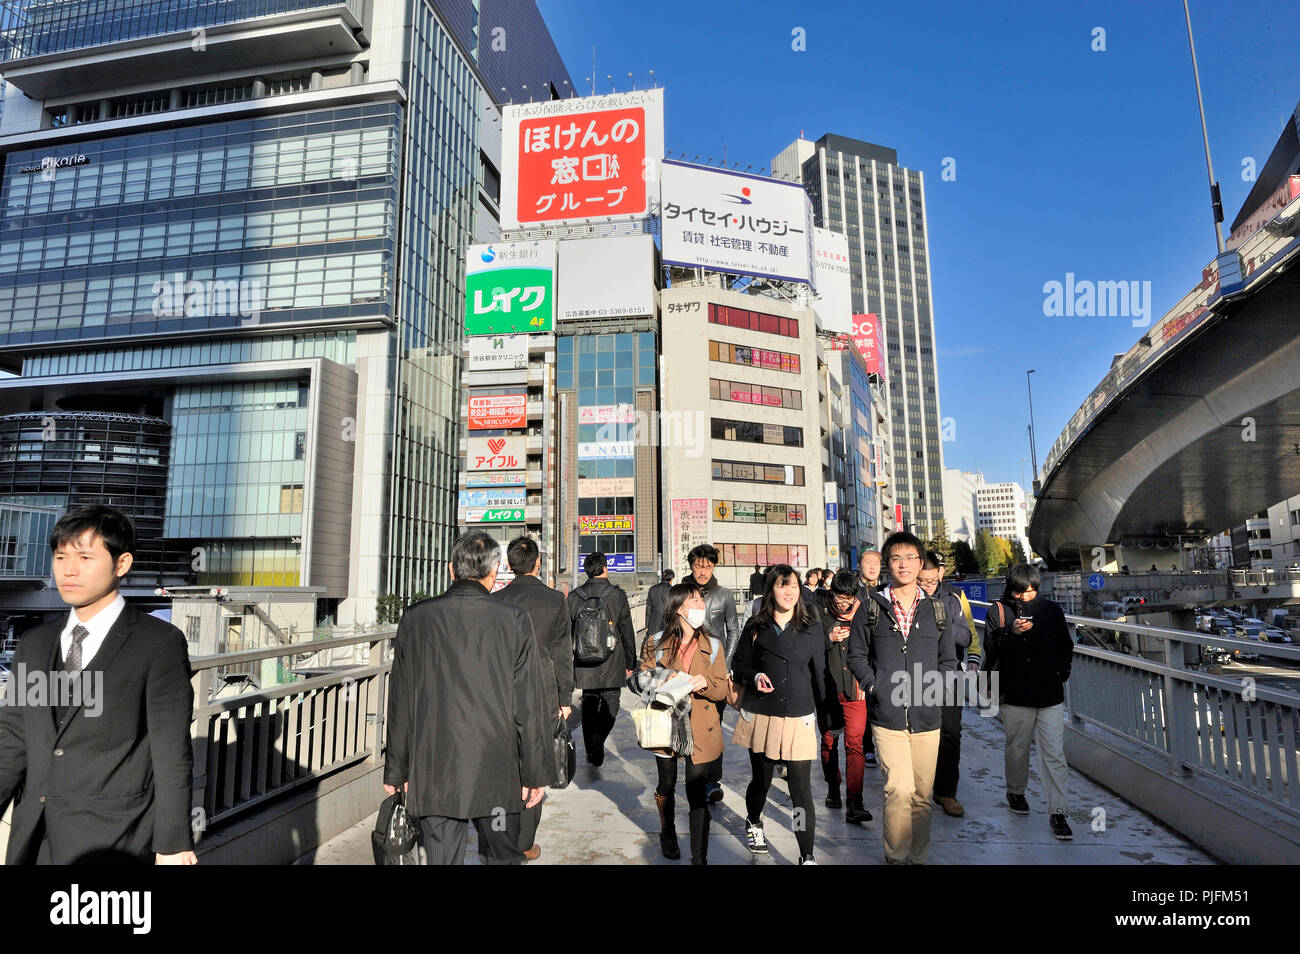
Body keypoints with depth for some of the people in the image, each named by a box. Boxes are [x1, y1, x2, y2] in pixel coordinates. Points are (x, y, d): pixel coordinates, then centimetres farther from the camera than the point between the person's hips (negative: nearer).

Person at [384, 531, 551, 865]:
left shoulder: (416, 617, -3)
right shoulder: (514, 620, -8)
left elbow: (400, 705, 3)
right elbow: (531, 707, -7)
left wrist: (397, 771, 13)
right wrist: (536, 773, 2)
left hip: (433, 774, 1)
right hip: (497, 774, -1)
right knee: (502, 856, 16)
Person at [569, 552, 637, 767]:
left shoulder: (574, 596, 0)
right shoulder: (617, 595, -6)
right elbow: (627, 631, -2)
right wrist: (630, 661, 7)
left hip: (584, 664, 3)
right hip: (611, 665, -2)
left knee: (589, 706, 14)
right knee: (610, 705, 9)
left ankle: (591, 751, 18)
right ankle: (597, 740, -13)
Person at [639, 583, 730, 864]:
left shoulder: (712, 645, 1)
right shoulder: (656, 643, -3)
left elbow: (722, 690, 2)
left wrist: (705, 683, -20)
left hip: (700, 730, 0)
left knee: (697, 793, -3)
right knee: (666, 787, 19)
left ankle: (700, 858, 9)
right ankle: (667, 833, 47)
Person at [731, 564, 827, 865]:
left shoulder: (812, 629, 2)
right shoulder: (756, 627, 1)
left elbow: (819, 673, 6)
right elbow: (738, 664, 8)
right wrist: (754, 677, -13)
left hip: (799, 719, -1)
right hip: (760, 716, 1)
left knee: (801, 790, -4)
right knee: (761, 780, 17)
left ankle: (807, 856, 9)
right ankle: (753, 822, 46)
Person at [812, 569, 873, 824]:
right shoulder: (818, 610, -3)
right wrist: (829, 638, -19)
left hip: (854, 688, 0)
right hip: (826, 688, 1)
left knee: (854, 744, -7)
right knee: (828, 741, 15)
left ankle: (854, 805, -5)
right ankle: (833, 789, 35)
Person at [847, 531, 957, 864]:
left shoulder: (935, 609, 10)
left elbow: (949, 659, 15)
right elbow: (856, 655, 7)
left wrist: (931, 686, 0)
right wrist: (875, 686, -6)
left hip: (927, 715, 3)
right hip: (887, 715, -3)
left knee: (922, 794, 10)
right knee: (900, 790, -10)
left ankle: (919, 856, 25)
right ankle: (897, 857, 7)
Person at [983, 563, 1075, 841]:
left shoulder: (1052, 609, 5)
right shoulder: (999, 611, -1)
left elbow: (1066, 646, 17)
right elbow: (990, 651, -7)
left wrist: (1061, 672, 3)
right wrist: (1011, 633, -21)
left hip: (1050, 695, 1)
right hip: (1015, 695, -1)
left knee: (1054, 754, -2)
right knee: (1017, 749, 13)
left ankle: (1058, 812, 7)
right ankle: (1015, 792, 35)